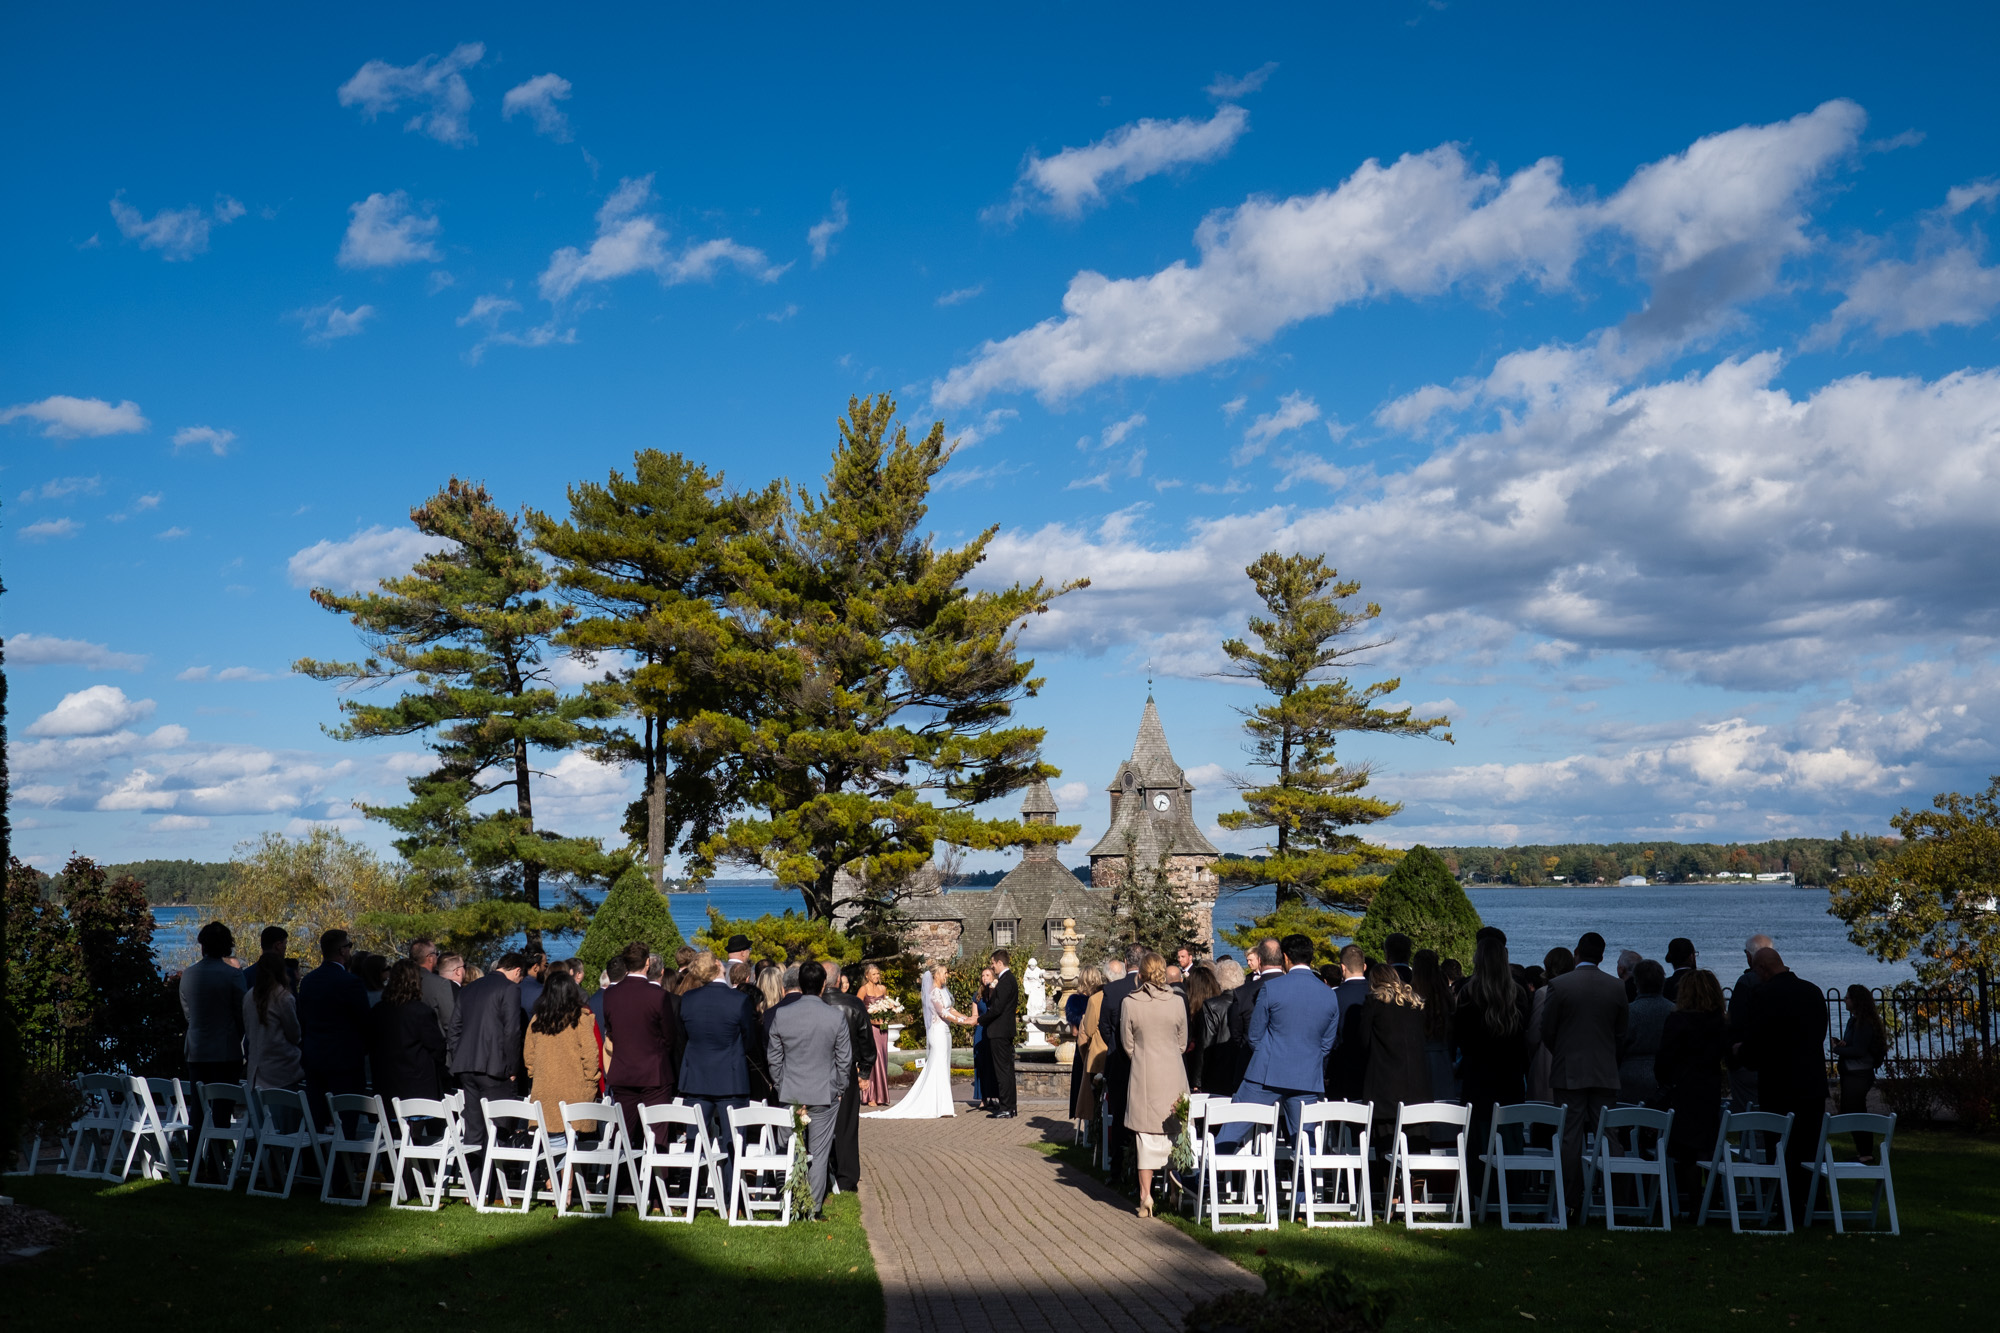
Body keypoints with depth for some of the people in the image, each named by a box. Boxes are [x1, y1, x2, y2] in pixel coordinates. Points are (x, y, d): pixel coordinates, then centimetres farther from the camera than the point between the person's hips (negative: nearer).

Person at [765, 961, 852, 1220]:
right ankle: (815, 1209, 8)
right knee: (819, 1154, 5)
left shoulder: (781, 1015, -5)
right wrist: (838, 1087, 12)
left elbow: (773, 1057, 3)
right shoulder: (836, 1017, -9)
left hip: (790, 1093, 1)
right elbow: (844, 1059, -1)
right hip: (824, 1094, -1)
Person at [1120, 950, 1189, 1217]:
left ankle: (1145, 1195, 5)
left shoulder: (1129, 1003, -8)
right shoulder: (1178, 1002, -5)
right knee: (1173, 1132, 14)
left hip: (1144, 1075, -1)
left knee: (1146, 1135, 6)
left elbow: (1128, 1044, 1)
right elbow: (1182, 1044, 4)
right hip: (1173, 1075, 1)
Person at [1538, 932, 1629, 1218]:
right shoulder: (1617, 987, 0)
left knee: (1570, 1138, 1)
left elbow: (1547, 1030, -3)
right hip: (1605, 1073, 2)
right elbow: (1622, 1032, 6)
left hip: (1568, 1072, -2)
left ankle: (1571, 1202, 1)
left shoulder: (1559, 985, -8)